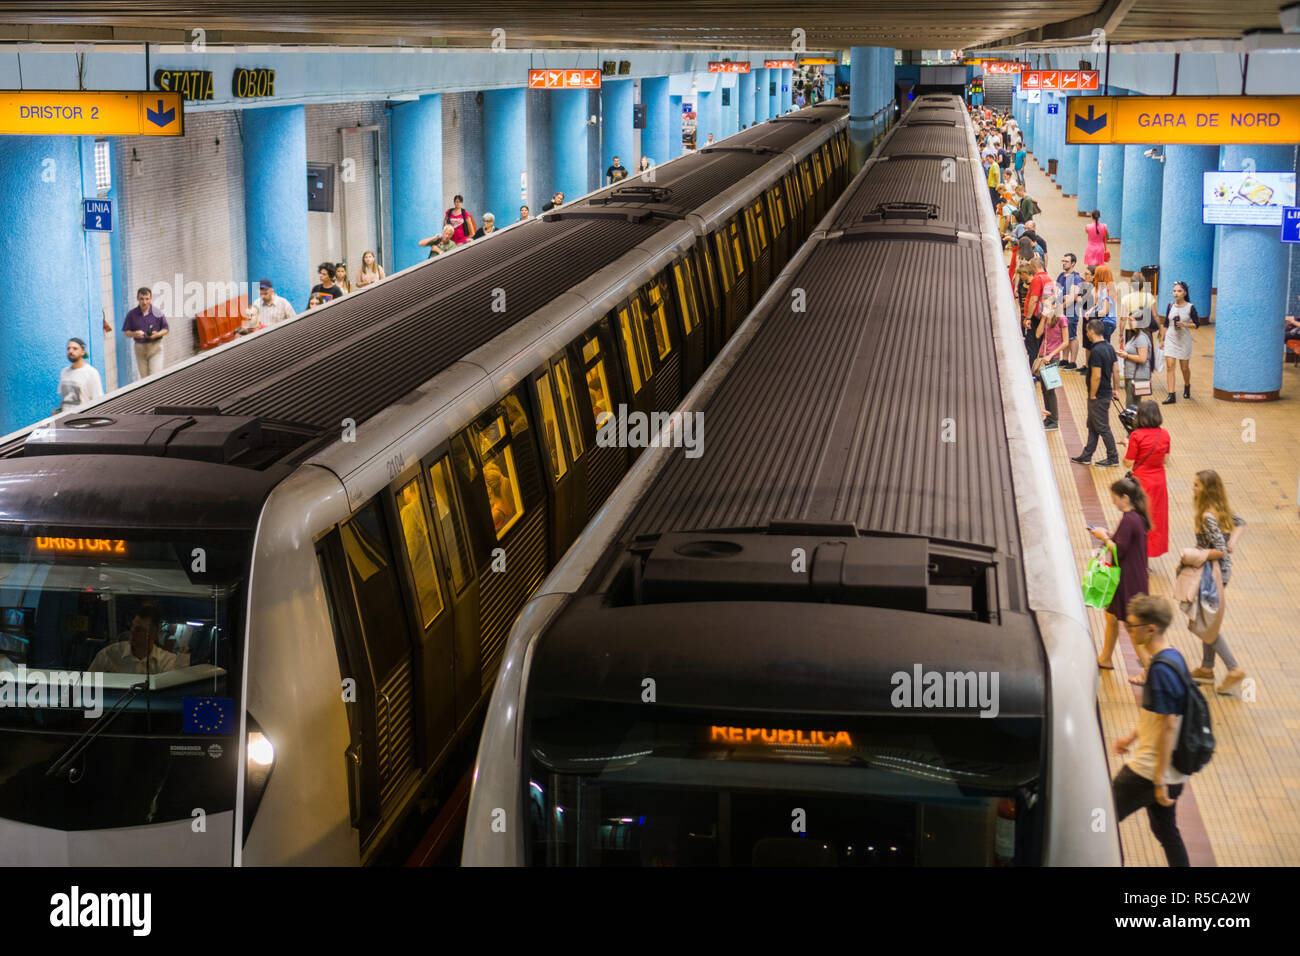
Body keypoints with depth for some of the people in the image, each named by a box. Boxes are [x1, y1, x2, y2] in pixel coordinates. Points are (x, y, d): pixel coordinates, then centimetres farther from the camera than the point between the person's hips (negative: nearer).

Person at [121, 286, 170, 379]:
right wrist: (134, 334, -19)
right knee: (144, 378, 9)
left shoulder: (157, 313, -5)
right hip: (140, 347, 2)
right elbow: (126, 333, 4)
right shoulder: (131, 314, -1)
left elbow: (166, 329, 4)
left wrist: (157, 334, -17)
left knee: (155, 376, -9)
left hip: (155, 347, -2)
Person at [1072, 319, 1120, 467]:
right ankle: (1086, 456, 25)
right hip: (1106, 392, 10)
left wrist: (1092, 395, -16)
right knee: (1092, 426, 17)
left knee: (1102, 427, 1)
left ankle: (1113, 458, 9)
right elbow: (1114, 370, 12)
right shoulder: (1109, 347, 6)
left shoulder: (1096, 351, -23)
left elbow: (1096, 376, -24)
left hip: (1099, 397, -10)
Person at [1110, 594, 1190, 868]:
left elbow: (1168, 725, -24)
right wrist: (1133, 736, 25)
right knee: (1165, 830, 19)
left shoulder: (1161, 670, -23)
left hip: (1149, 770, -9)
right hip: (1173, 771, 9)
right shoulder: (1174, 658, 6)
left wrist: (1159, 780, -21)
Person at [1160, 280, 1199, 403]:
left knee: (1184, 367, 10)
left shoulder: (1190, 307, -6)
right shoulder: (1171, 306, 3)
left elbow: (1197, 324, -3)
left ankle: (1187, 387, 40)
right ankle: (1171, 395, -11)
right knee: (1169, 366, -10)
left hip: (1184, 340, -2)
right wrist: (1162, 340, 10)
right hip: (1171, 339, 2)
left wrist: (1185, 325, -20)